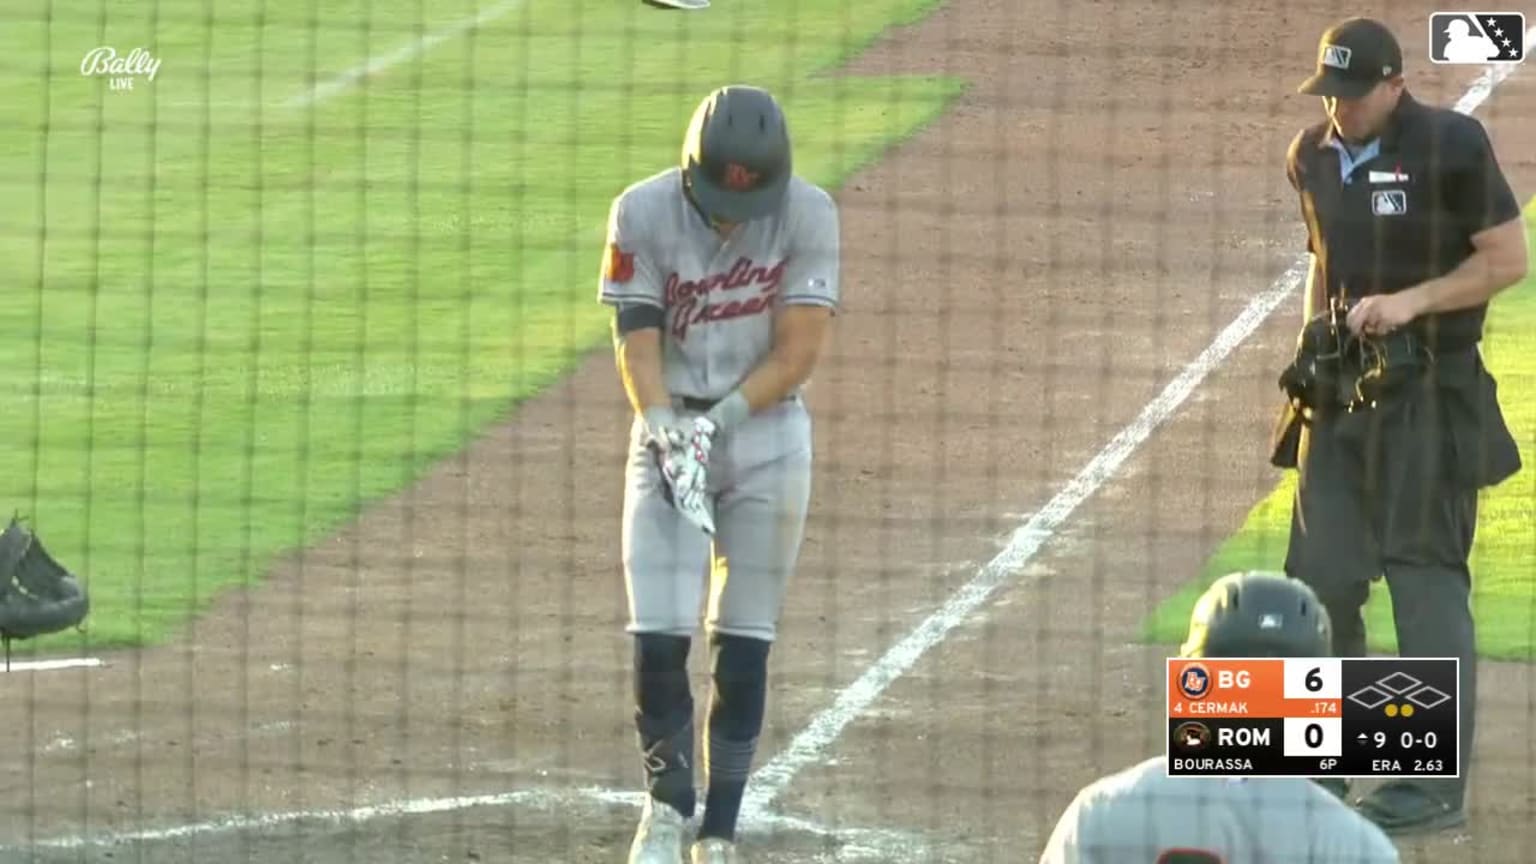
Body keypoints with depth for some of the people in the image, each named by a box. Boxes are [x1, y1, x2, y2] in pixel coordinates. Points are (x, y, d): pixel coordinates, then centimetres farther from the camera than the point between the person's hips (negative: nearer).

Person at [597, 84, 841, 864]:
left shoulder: (807, 214, -11)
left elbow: (798, 352, -12)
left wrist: (719, 421, -21)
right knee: (658, 638, -9)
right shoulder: (644, 213, -11)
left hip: (766, 433, 0)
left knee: (744, 647, 0)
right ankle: (667, 799, 14)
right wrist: (669, 434, -28)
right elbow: (637, 346, -12)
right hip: (670, 428, 0)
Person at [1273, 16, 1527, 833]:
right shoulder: (1313, 154, 8)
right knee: (1319, 574, 6)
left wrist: (1411, 301, -18)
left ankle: (1437, 787, -4)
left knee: (1426, 579, -7)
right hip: (1342, 391, 6)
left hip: (1428, 394, -6)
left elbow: (1507, 259, -8)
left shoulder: (1450, 146, -11)